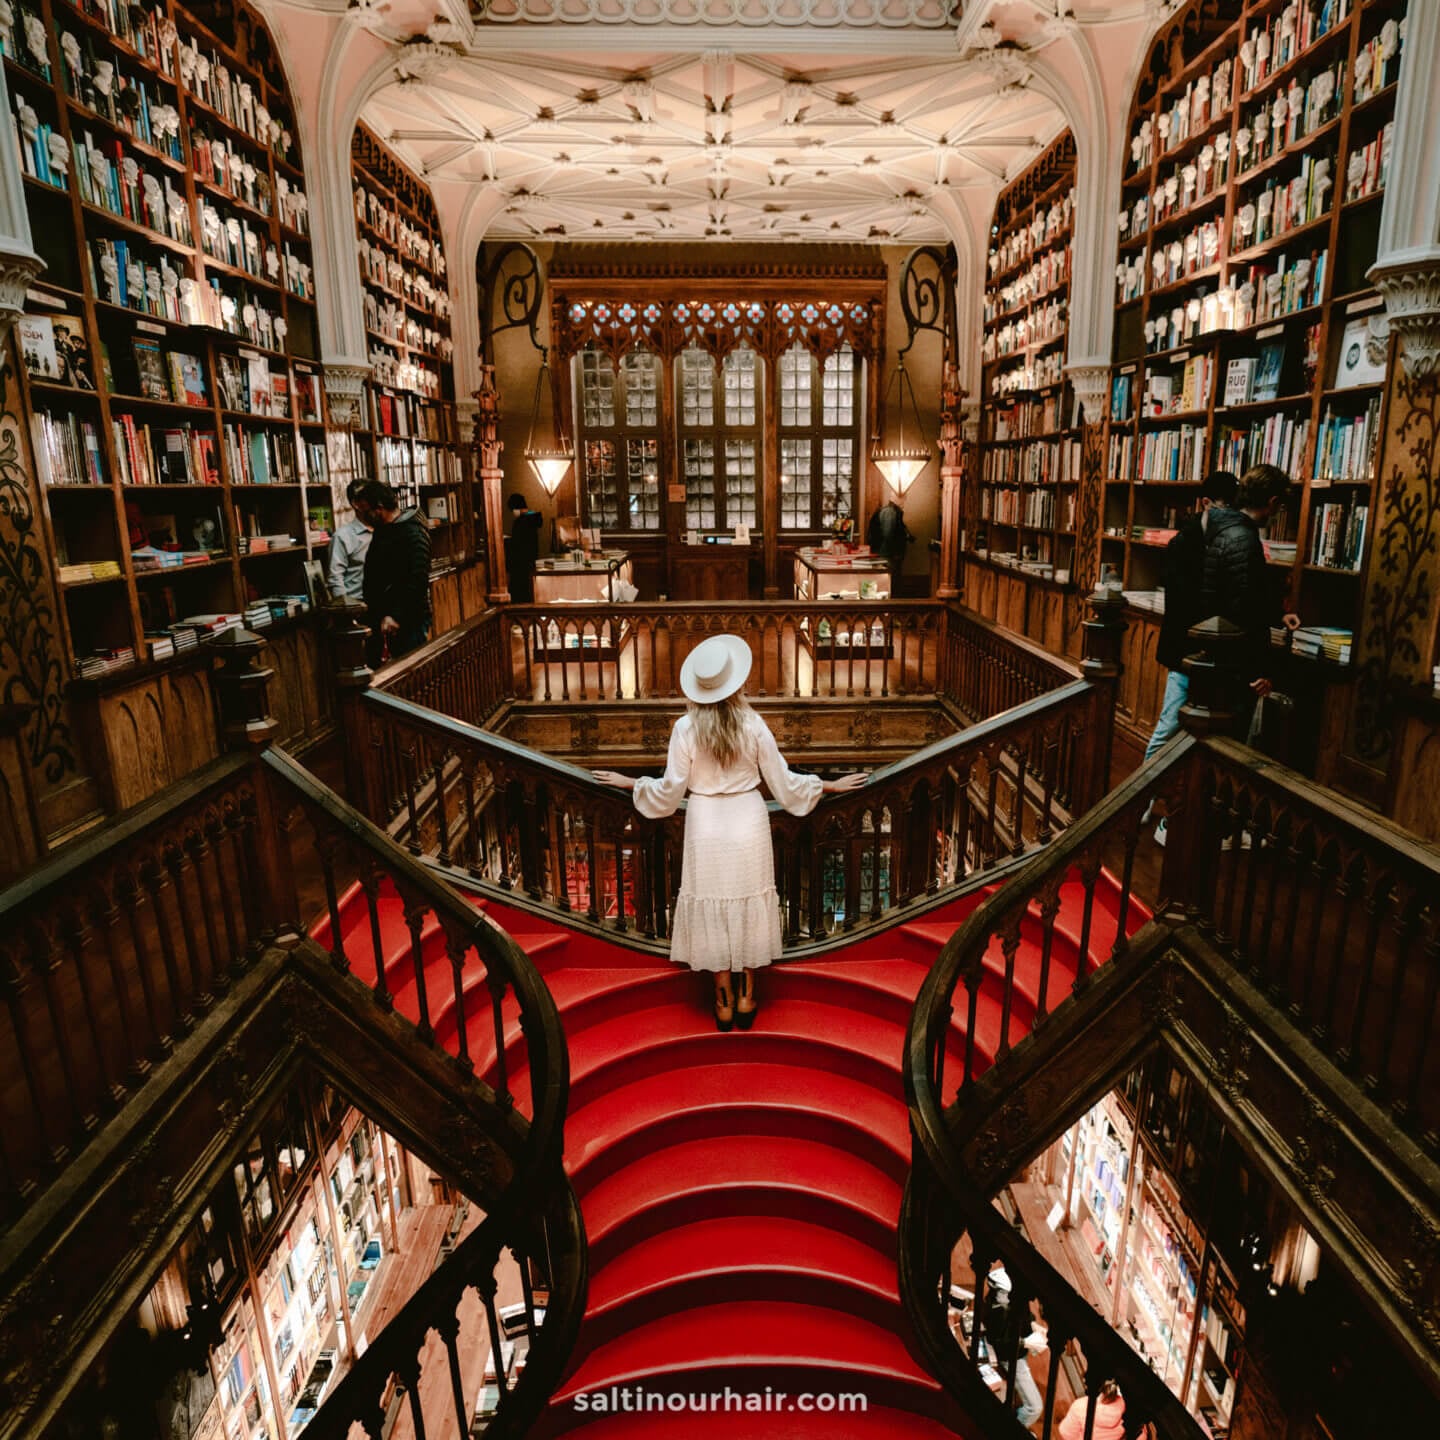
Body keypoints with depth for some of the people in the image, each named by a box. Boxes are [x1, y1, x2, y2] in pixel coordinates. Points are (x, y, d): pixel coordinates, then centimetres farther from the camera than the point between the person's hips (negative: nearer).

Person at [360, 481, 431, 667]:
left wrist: (396, 616, -23)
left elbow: (417, 580, -21)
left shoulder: (413, 533, -13)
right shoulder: (382, 530, 17)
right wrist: (371, 605, 14)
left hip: (409, 618, -9)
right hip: (383, 617, 9)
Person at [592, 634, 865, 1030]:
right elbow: (784, 783, -4)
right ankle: (746, 997, 24)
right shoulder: (753, 725, -9)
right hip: (748, 823, 1)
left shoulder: (686, 728, -11)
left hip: (706, 827, 0)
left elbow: (669, 791, -7)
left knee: (713, 908, 10)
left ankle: (724, 1002, 20)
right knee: (748, 904, 14)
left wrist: (629, 782, 8)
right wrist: (830, 785, 9)